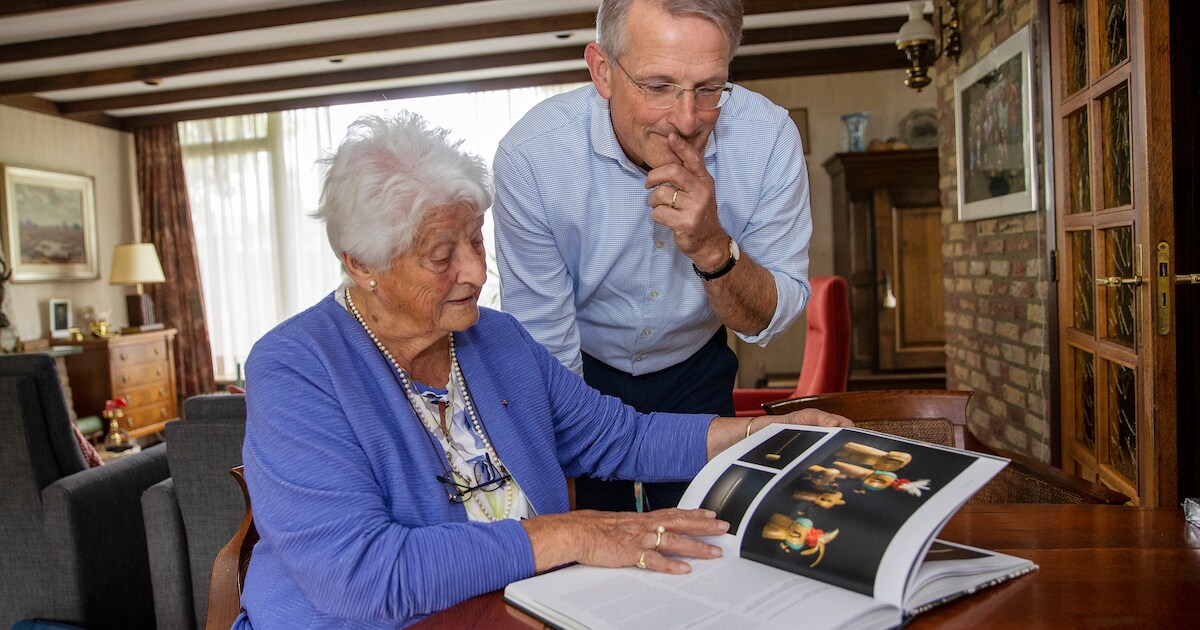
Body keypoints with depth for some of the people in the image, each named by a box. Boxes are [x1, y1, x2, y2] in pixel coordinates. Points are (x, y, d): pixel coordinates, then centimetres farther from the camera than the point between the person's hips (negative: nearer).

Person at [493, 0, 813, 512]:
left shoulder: (768, 137, -23)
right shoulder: (531, 154, -27)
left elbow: (769, 321, -16)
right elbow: (543, 343, -19)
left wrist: (715, 248, -35)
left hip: (695, 371, 2)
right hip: (581, 372, -1)